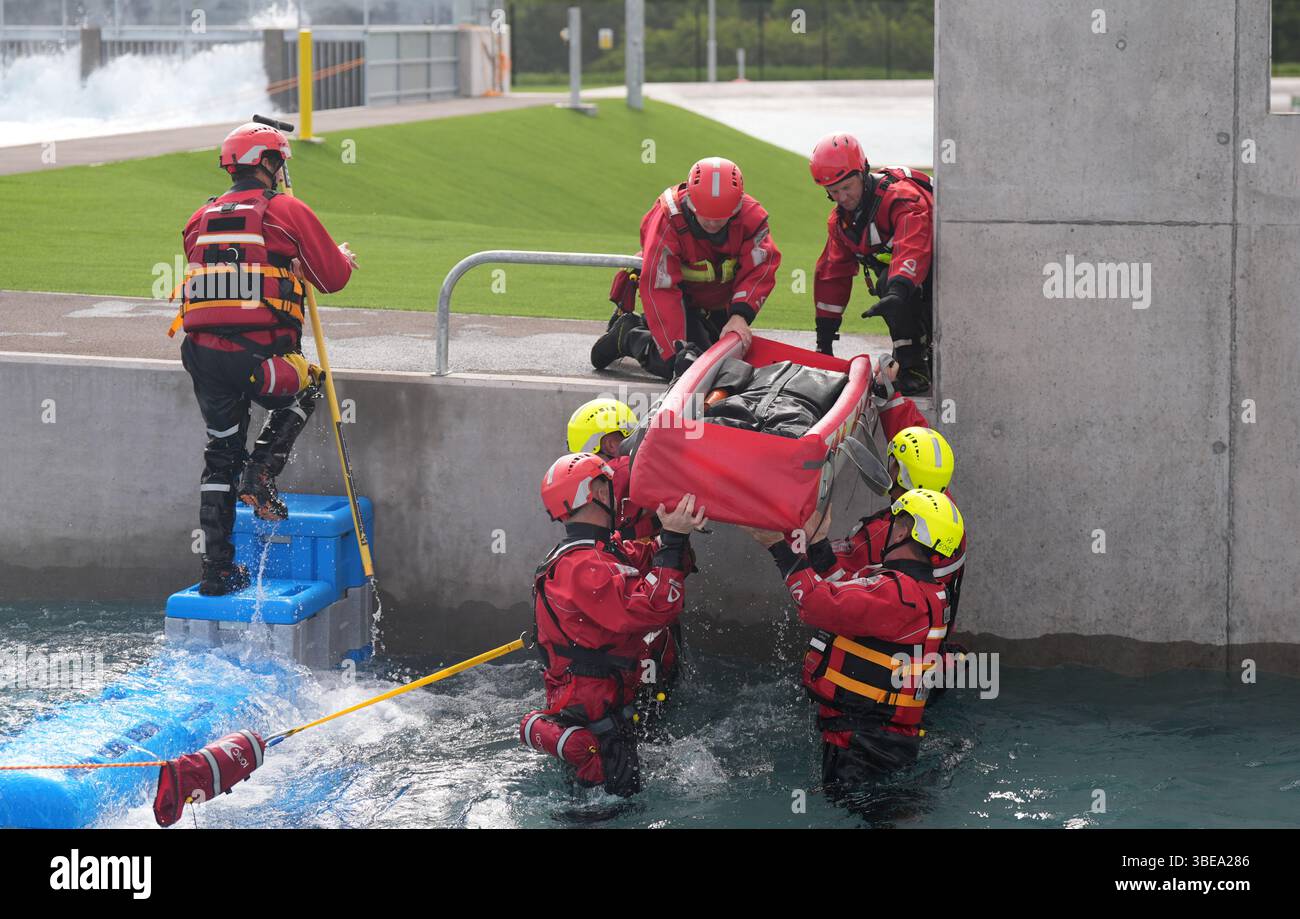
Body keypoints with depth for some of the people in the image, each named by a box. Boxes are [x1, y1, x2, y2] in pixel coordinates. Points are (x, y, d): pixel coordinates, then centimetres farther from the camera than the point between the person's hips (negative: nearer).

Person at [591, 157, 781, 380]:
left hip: (718, 306, 5)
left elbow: (759, 270, -23)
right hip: (679, 299, -5)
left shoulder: (751, 217, -24)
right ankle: (628, 333, 4)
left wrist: (740, 316, -40)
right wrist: (676, 350, -41)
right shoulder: (668, 220, -33)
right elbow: (659, 290, -35)